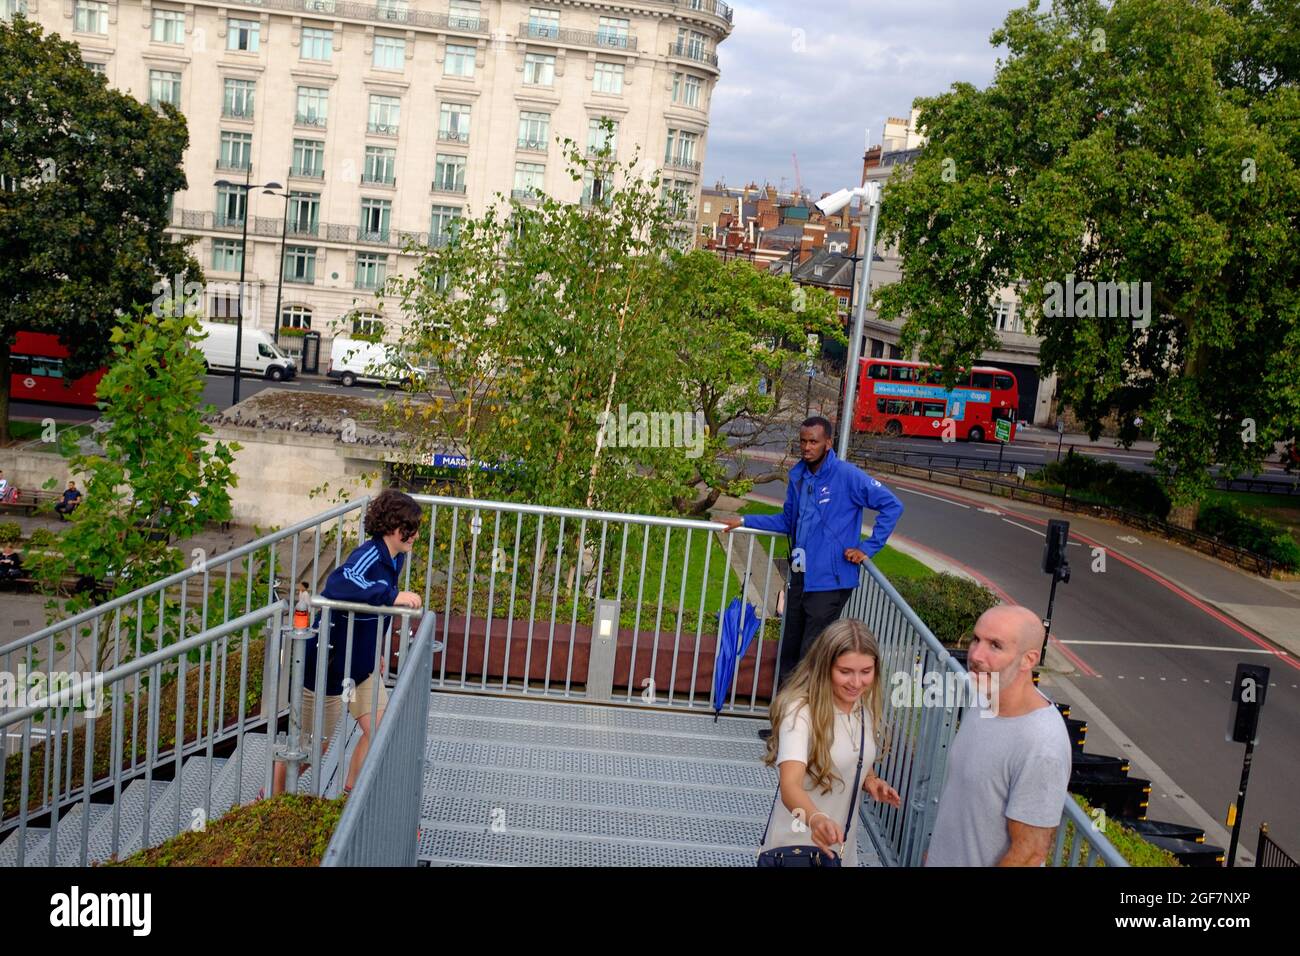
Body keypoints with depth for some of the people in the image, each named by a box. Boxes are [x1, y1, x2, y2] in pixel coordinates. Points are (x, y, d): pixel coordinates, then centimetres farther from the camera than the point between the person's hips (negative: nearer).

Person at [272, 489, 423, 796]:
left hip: (362, 662, 8)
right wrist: (392, 596, -48)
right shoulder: (368, 556, -28)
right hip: (330, 661, -8)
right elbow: (338, 585, -50)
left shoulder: (396, 558, 0)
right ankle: (271, 796, 30)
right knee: (316, 742, 8)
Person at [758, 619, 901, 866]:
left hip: (843, 843, 6)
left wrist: (870, 781, -5)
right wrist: (816, 819, -55)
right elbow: (790, 785, -37)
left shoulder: (866, 707, -4)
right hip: (796, 843, -6)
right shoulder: (800, 711, -24)